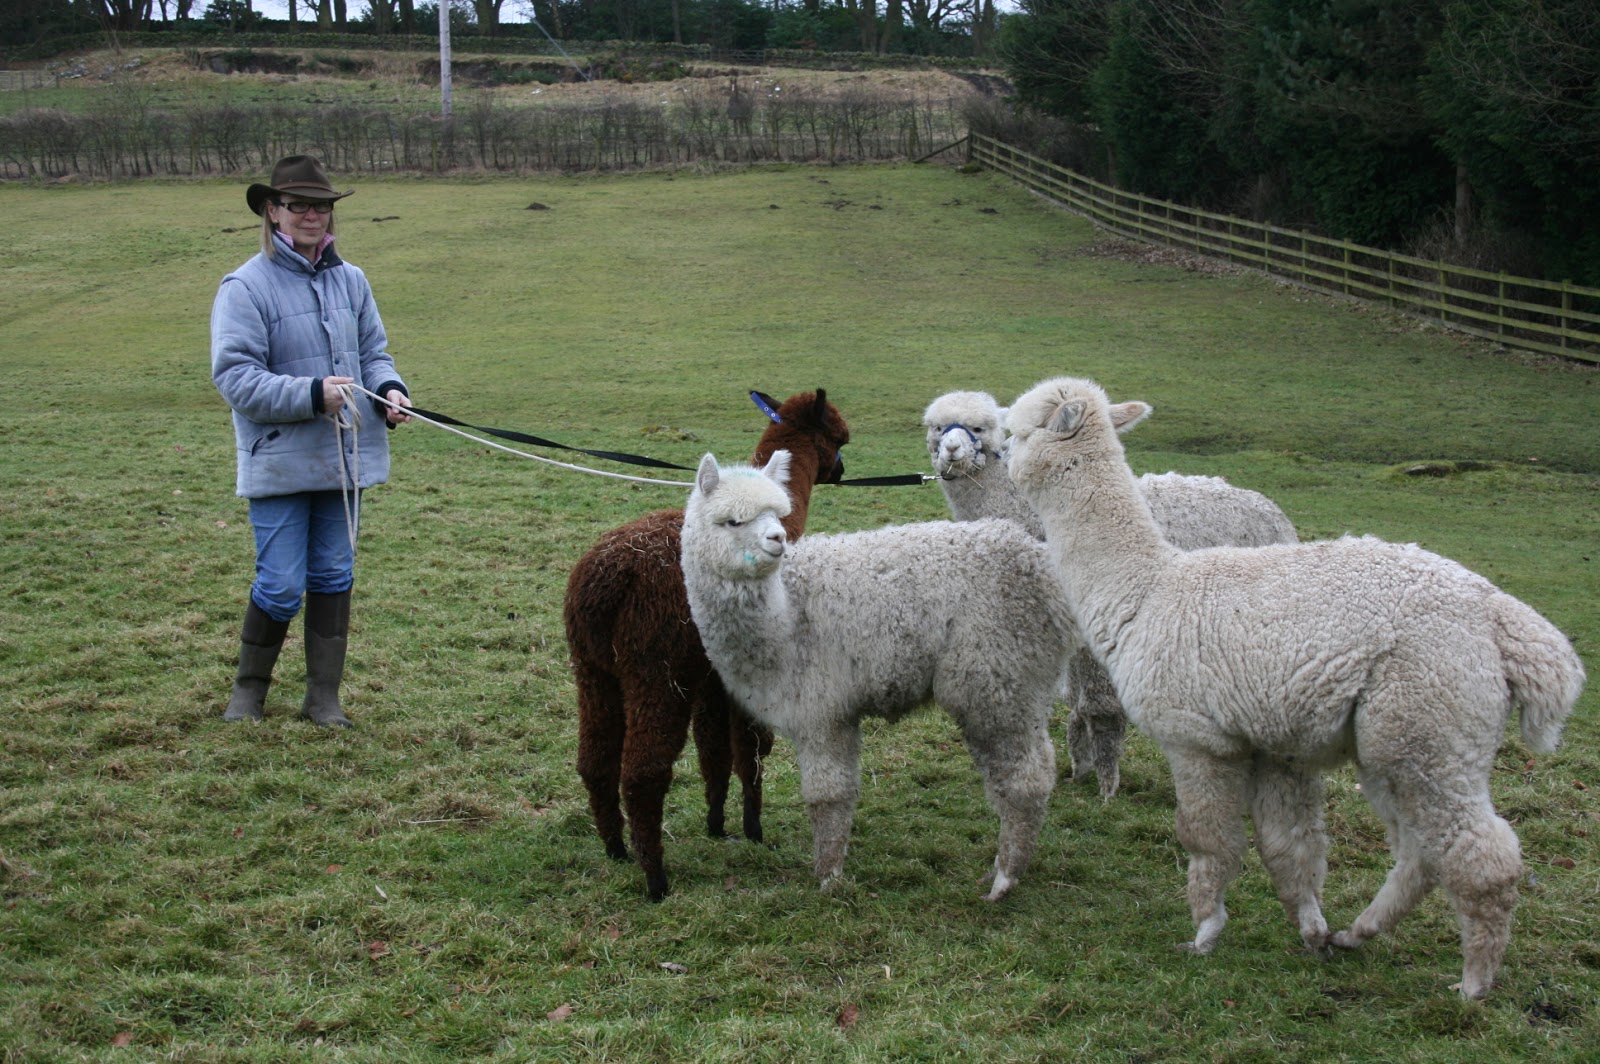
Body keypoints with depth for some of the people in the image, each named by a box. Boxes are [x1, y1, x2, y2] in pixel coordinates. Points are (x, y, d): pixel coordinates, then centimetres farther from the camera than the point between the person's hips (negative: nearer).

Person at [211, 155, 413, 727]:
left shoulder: (350, 281, 7)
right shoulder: (246, 287, -10)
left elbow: (373, 352, 16)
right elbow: (234, 375, -14)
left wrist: (389, 389, -6)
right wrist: (311, 394, -22)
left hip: (346, 456, 5)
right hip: (280, 461, -5)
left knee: (333, 577, 11)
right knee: (282, 586, -3)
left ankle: (324, 697, 22)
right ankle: (248, 689, 20)